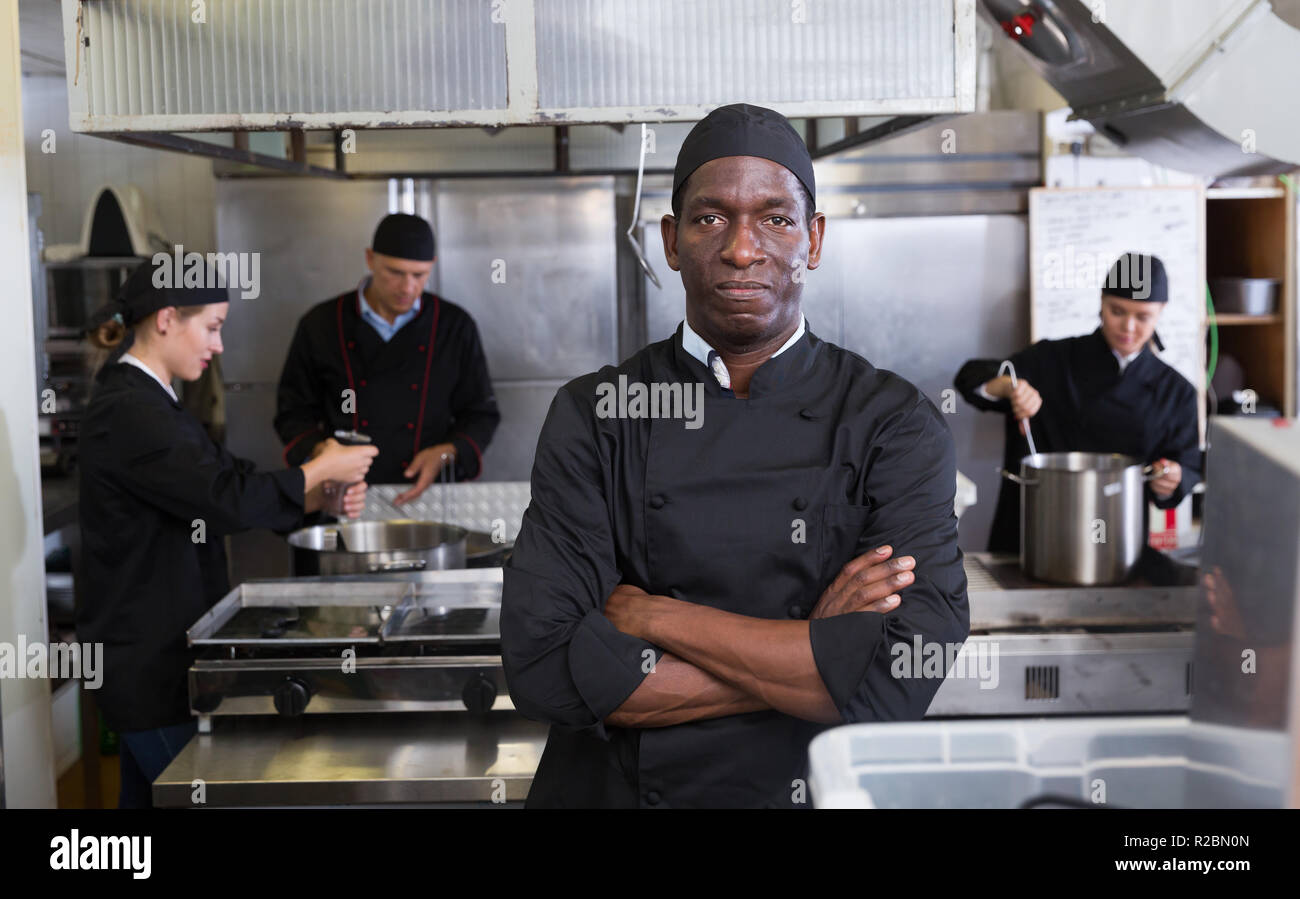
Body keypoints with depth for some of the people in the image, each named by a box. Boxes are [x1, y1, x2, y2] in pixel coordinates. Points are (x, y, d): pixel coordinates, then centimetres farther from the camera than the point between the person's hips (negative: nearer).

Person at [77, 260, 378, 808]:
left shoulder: (145, 402, 13)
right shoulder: (128, 414, -20)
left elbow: (228, 487, 13)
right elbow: (226, 500, -24)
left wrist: (320, 500, 0)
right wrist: (321, 470, -11)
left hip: (149, 653, 10)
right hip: (148, 659, -10)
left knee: (149, 793, 17)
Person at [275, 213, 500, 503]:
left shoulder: (456, 327, 6)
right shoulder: (320, 325, 5)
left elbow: (481, 414, 11)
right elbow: (294, 413, 11)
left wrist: (446, 454, -8)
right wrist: (320, 453, -9)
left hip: (429, 490, 0)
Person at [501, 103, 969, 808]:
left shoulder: (897, 424, -1)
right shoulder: (593, 414, 1)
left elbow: (903, 680, -13)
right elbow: (539, 666, -9)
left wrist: (654, 617, -11)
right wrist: (811, 656, -12)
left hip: (820, 792, 0)